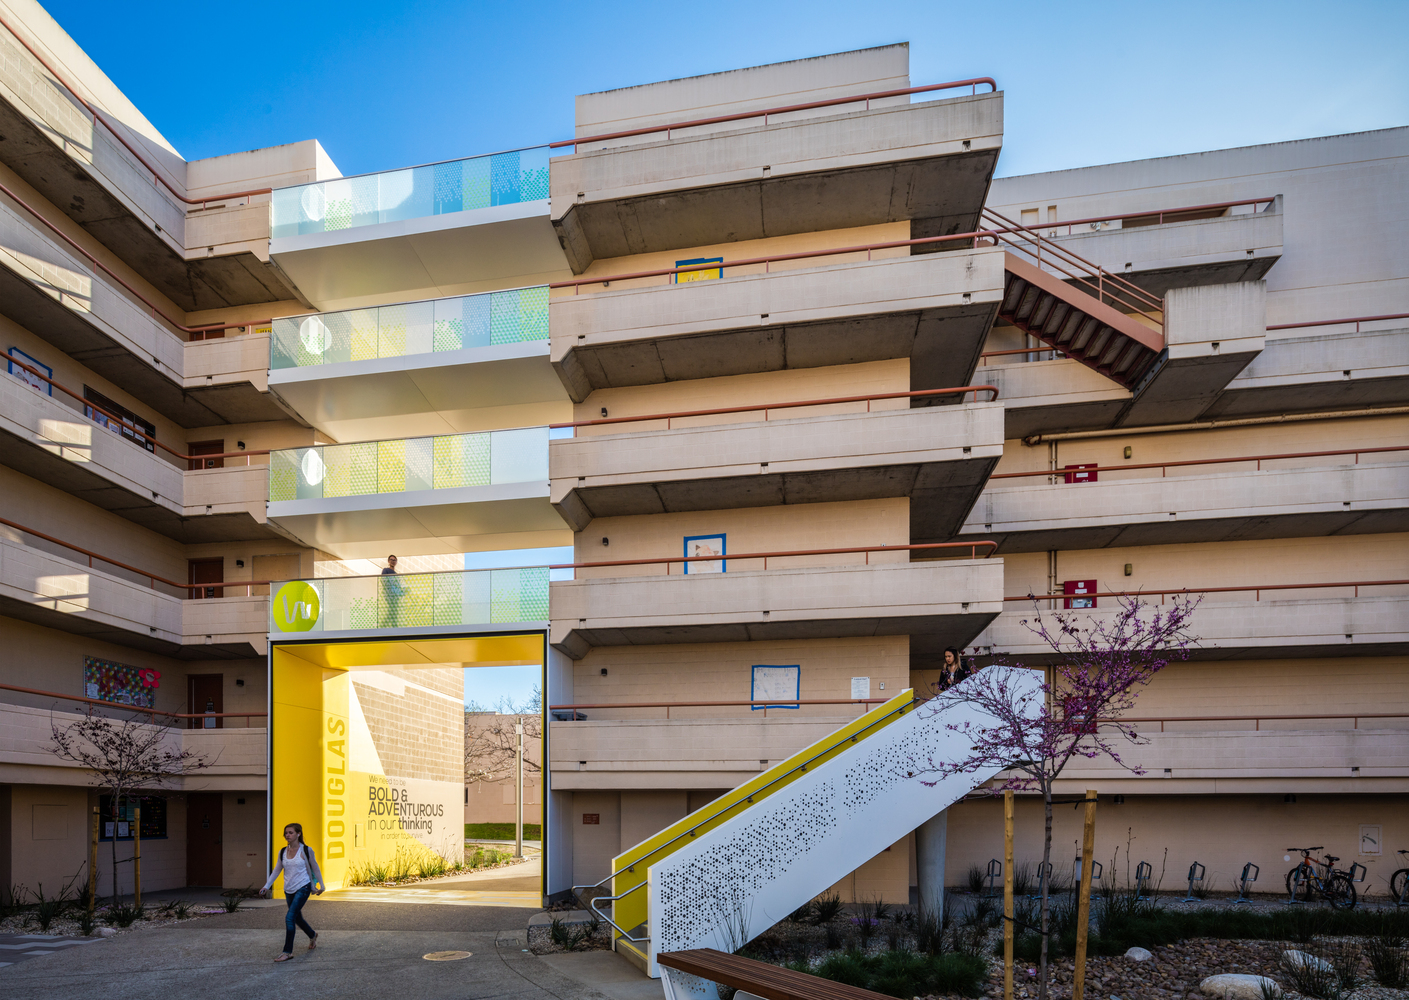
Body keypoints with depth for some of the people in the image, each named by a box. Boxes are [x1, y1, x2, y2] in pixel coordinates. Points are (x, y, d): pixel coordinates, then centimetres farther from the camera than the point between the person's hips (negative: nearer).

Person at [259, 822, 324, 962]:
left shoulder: (306, 850, -8)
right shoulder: (283, 852, 4)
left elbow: (315, 868, 2)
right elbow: (276, 870, 13)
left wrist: (321, 886, 6)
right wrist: (267, 886, 4)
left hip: (303, 888, -6)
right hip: (289, 890, 6)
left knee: (290, 917, -16)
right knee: (297, 918, 17)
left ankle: (287, 951, -9)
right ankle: (312, 935, 46)